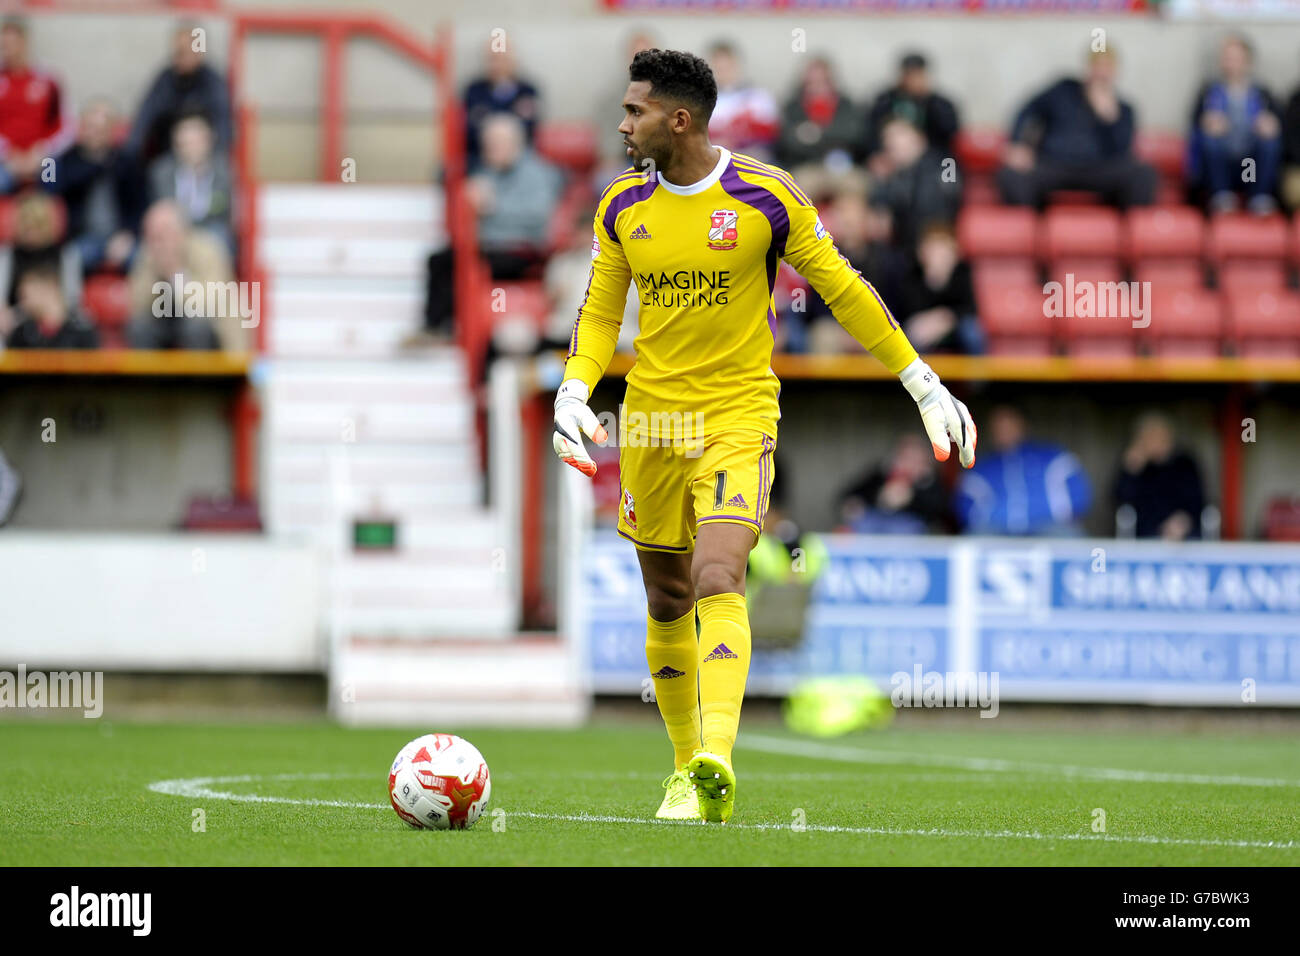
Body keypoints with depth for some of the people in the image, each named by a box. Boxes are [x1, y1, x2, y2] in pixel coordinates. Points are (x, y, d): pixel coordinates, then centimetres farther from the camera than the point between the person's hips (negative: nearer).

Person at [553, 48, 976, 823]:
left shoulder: (767, 196, -8)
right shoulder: (622, 208, 3)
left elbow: (843, 289, 0)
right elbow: (600, 312, 11)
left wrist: (925, 385, 2)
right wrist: (574, 391, -8)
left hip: (738, 416, -4)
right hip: (651, 418, 4)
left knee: (718, 582, -23)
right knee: (667, 602, 10)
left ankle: (714, 768, -35)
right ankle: (687, 766, 26)